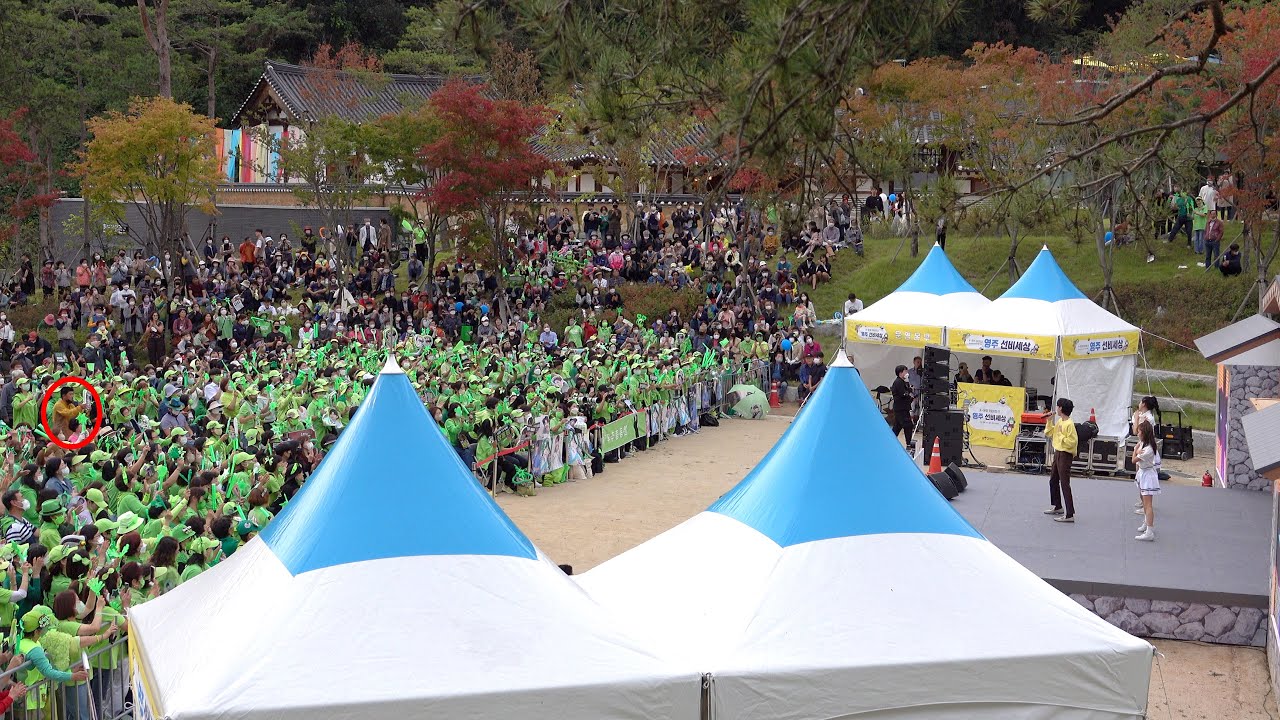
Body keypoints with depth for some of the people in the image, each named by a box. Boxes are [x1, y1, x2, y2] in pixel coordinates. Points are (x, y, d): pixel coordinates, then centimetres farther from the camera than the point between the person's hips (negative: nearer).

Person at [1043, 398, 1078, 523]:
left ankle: (1069, 514, -10)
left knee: (1065, 484, -10)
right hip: (1057, 453, 10)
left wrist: (1061, 436, -19)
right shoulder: (1059, 421, 8)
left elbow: (1073, 442, -24)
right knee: (1053, 481, 22)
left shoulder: (1069, 424, -20)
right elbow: (1049, 433, 16)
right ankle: (1057, 507, 38)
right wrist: (1050, 421, 7)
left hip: (1065, 455, -10)